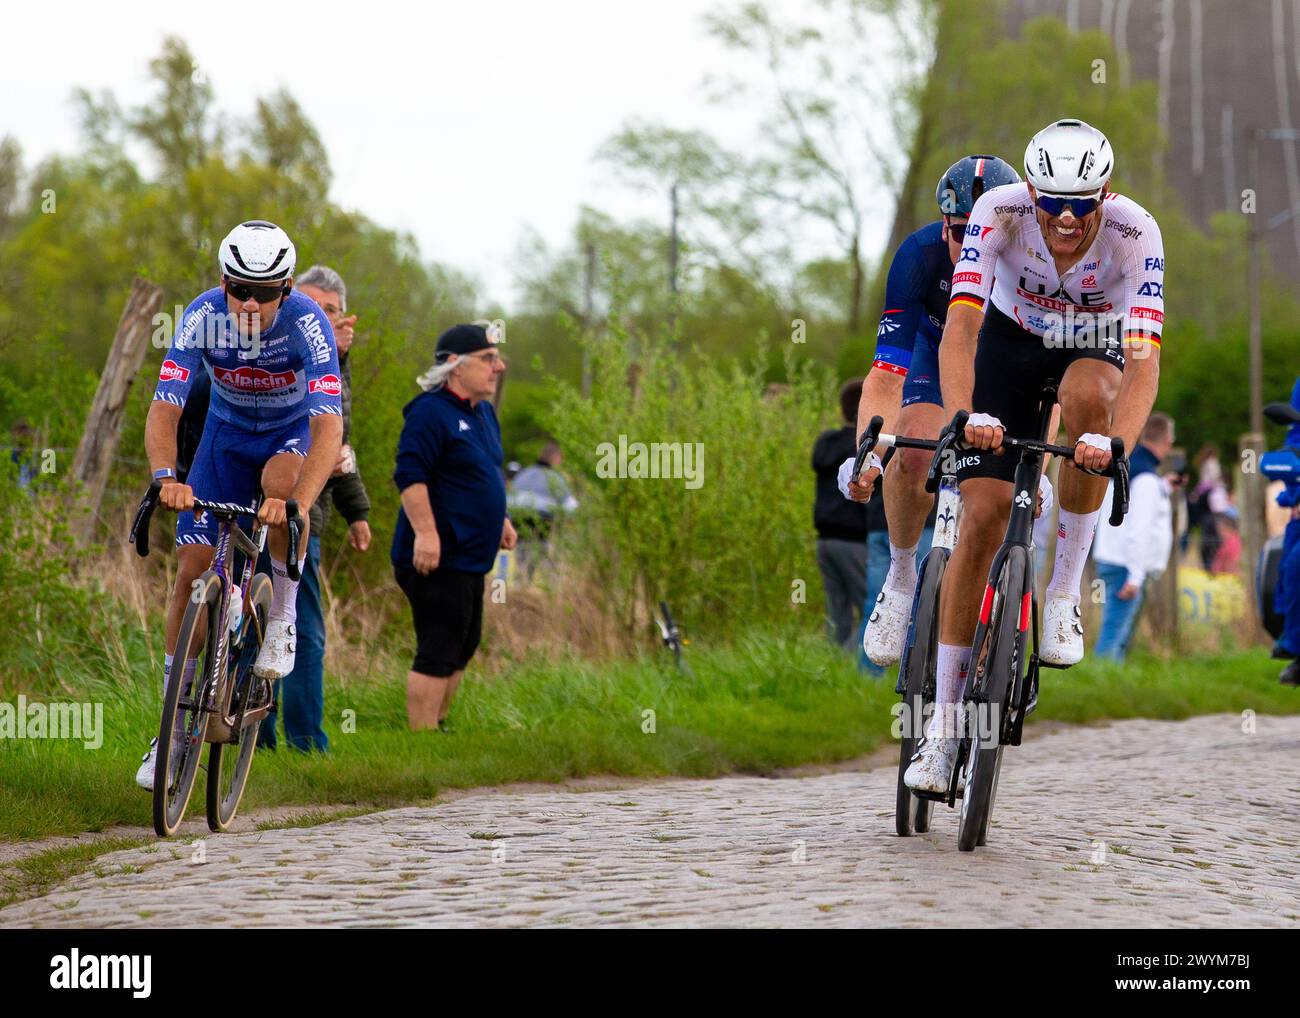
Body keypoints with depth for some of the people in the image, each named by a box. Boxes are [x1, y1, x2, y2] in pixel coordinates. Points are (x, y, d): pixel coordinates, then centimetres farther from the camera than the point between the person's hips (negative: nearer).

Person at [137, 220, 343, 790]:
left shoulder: (306, 322, -33)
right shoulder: (203, 315, -26)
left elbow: (328, 425, -41)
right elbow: (164, 408, -30)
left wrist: (298, 504, -57)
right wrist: (166, 477, -50)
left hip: (295, 429, -2)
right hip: (228, 429, 2)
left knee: (280, 480, -38)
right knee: (192, 569, -8)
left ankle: (282, 619, -14)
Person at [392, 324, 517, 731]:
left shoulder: (483, 413, 15)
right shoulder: (430, 412, -15)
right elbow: (410, 476, -22)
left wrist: (499, 518, 24)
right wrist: (425, 533, -28)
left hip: (469, 556, 10)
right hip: (437, 558, -10)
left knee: (463, 646, 17)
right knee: (438, 652, -10)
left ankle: (437, 725, 30)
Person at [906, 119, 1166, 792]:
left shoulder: (1135, 232, -31)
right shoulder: (1000, 212, -30)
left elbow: (1145, 360, -40)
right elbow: (961, 325, -39)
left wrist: (1114, 445, -57)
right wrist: (966, 415, -56)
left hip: (1099, 347, 0)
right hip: (1013, 340, 0)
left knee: (1085, 394, -38)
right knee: (982, 515, -14)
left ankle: (1065, 592, -20)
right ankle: (944, 724, -5)